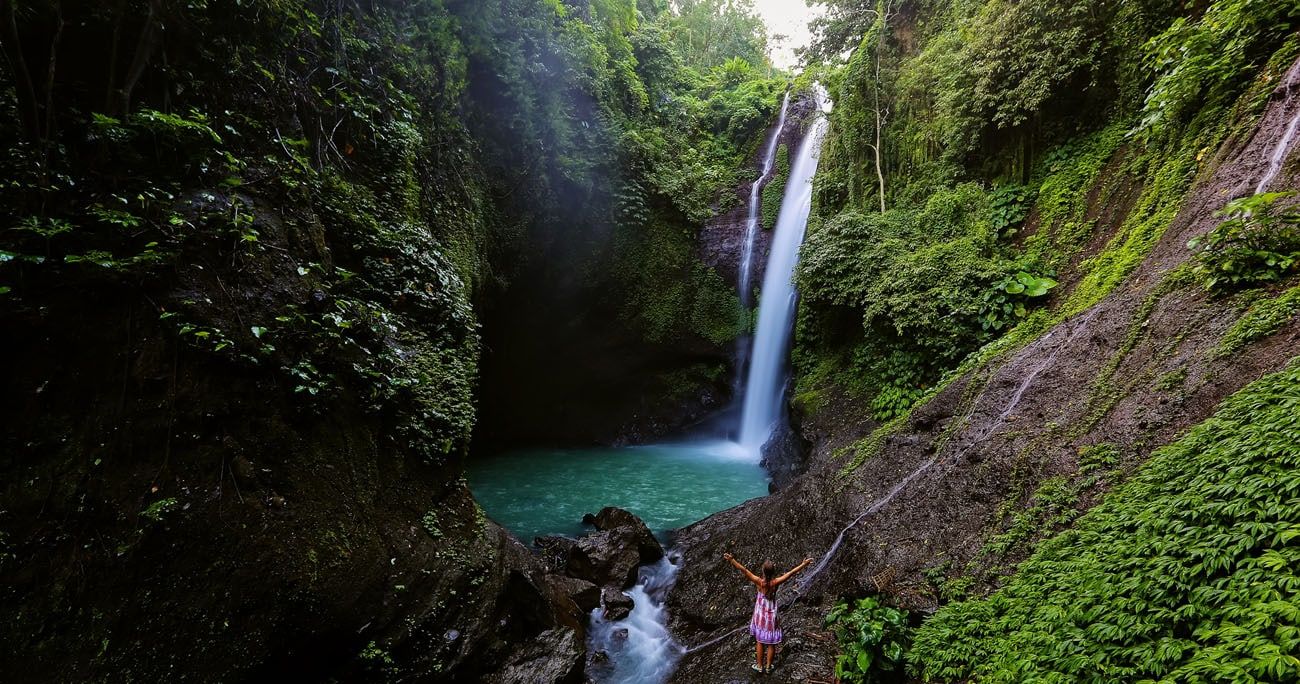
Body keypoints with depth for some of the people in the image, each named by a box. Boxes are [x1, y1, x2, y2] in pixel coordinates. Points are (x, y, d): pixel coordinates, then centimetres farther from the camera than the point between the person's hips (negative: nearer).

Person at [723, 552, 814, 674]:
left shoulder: (759, 582, -23)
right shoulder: (775, 582, -22)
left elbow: (744, 570, -26)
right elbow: (790, 573, -17)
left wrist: (731, 560, -26)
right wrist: (803, 564, -11)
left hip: (760, 615, 0)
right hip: (772, 616, 0)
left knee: (759, 641, 17)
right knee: (771, 642, 18)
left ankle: (759, 666, 30)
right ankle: (768, 666, 31)